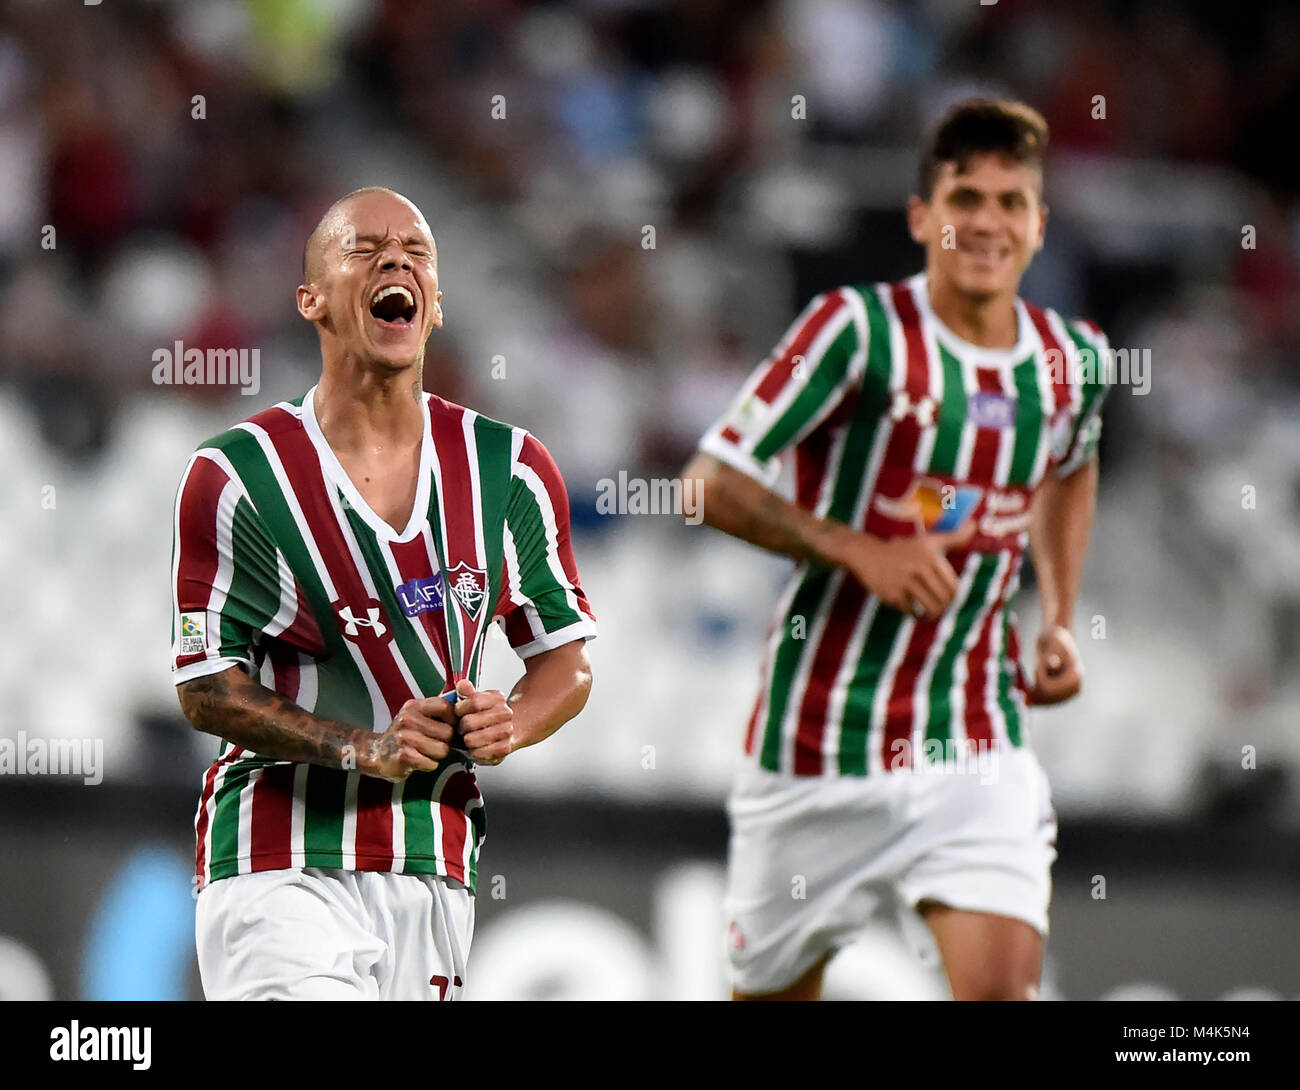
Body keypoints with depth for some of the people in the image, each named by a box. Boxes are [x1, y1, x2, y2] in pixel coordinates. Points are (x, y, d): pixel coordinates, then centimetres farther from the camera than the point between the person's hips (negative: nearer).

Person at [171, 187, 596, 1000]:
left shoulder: (510, 469, 6)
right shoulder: (237, 478, -5)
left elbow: (567, 658, 14)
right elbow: (206, 688, -4)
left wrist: (510, 726, -9)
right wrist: (365, 750, -17)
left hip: (434, 873, 4)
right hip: (281, 873, -4)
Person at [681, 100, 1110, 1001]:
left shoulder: (1074, 360, 4)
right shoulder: (859, 329, -12)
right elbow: (711, 483, -13)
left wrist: (1059, 620, 16)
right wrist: (861, 551, -23)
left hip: (978, 744, 3)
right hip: (820, 741, -3)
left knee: (1003, 986, -15)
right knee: (774, 989, 10)